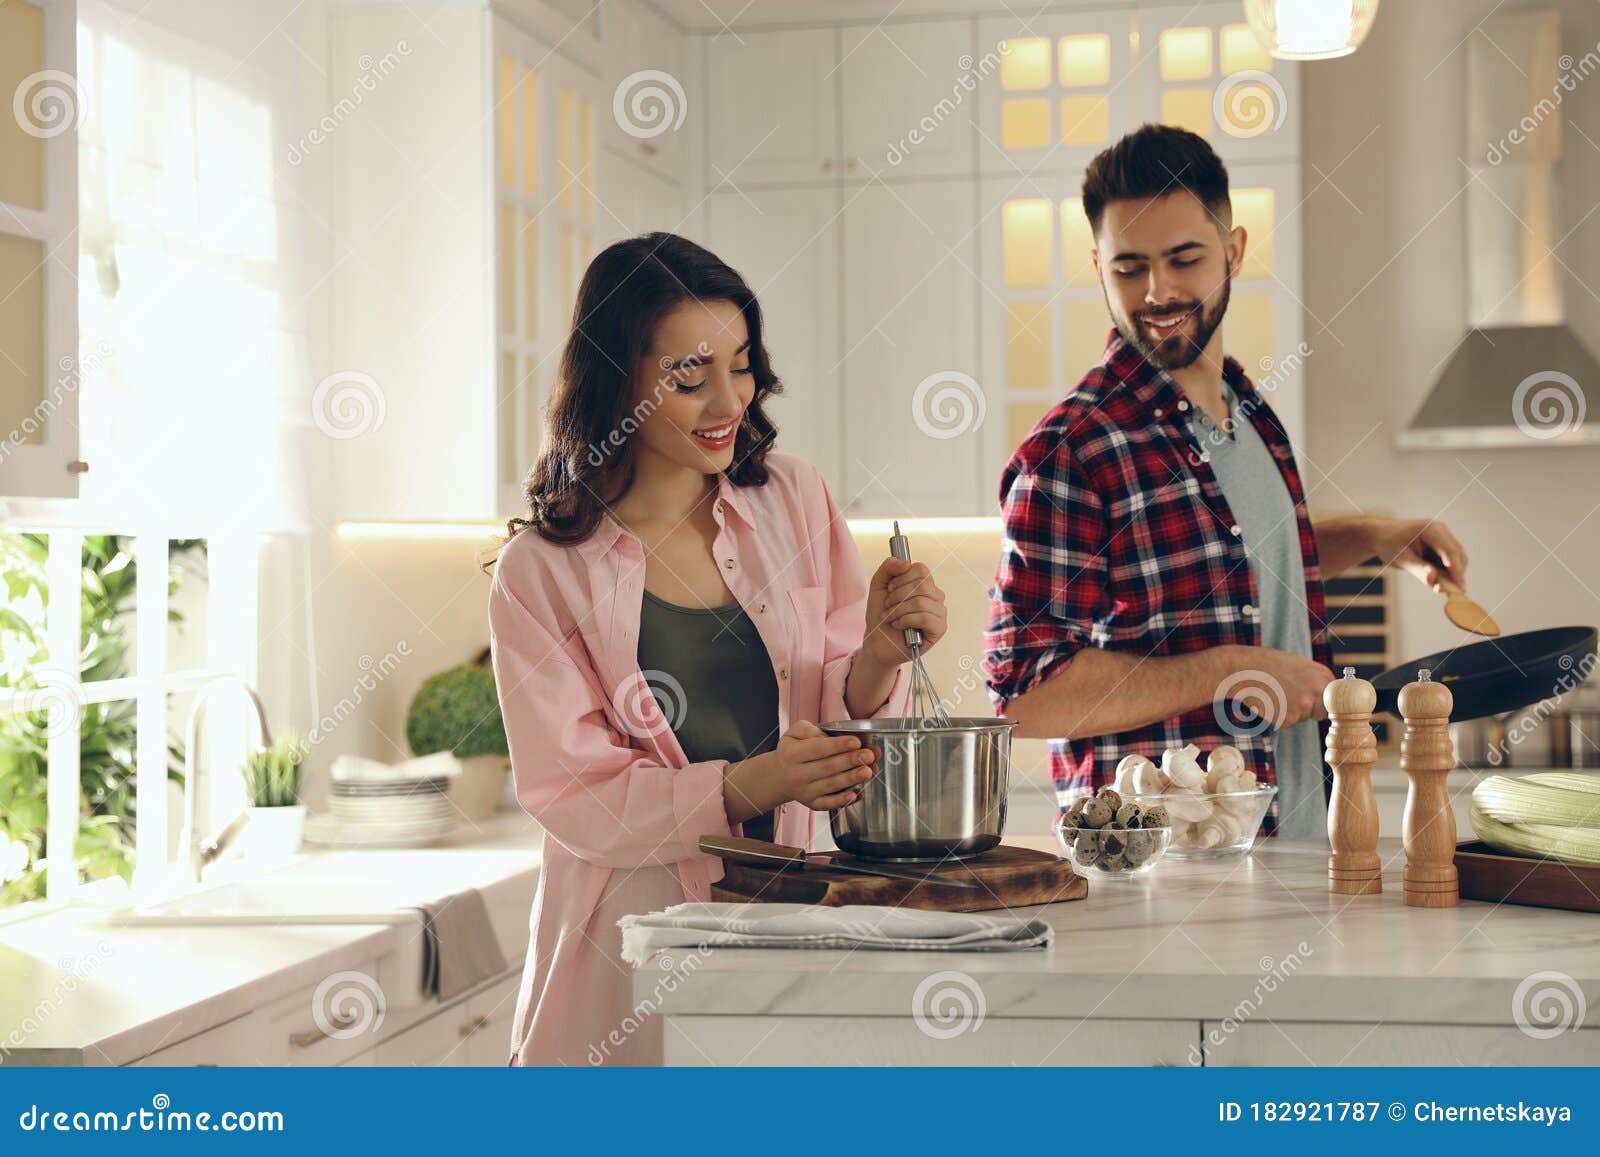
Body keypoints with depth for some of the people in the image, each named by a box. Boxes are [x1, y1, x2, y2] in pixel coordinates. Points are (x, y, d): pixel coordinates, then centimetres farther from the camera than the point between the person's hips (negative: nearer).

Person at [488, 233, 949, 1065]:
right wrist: (746, 787, -25)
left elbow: (839, 720, 5)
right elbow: (575, 798, -10)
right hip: (630, 949, -2)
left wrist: (878, 662, -18)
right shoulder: (541, 574, -7)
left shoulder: (793, 502, 3)